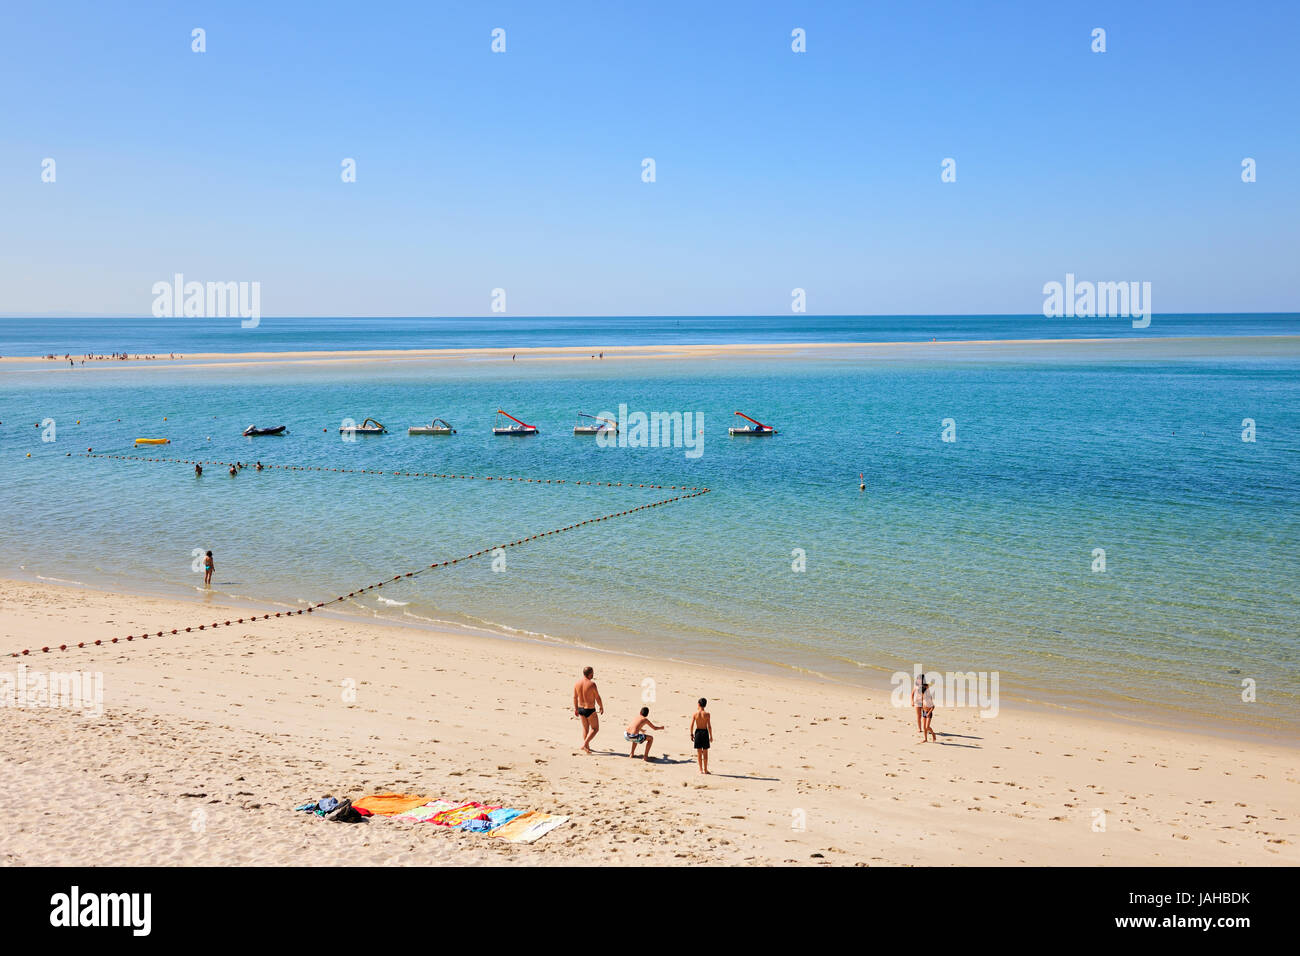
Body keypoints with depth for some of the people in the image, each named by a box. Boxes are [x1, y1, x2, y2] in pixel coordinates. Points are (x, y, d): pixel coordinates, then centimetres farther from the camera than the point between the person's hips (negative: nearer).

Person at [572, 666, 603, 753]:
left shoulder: (577, 684, -3)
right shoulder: (592, 684, -20)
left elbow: (575, 697, 7)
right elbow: (598, 698, -13)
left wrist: (576, 708, 21)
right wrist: (602, 707, 3)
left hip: (581, 709, 6)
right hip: (590, 710, -6)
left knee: (585, 728, 23)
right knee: (595, 729, 10)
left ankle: (587, 746, 29)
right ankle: (584, 745, -4)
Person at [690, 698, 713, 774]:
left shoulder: (695, 713, -6)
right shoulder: (707, 714, -9)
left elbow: (691, 725, -5)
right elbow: (709, 726, -9)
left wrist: (691, 735, 6)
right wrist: (711, 736, -1)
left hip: (697, 732, 1)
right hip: (705, 732, -1)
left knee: (699, 753, 9)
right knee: (705, 753, 9)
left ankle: (701, 770, 10)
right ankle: (705, 769, 13)